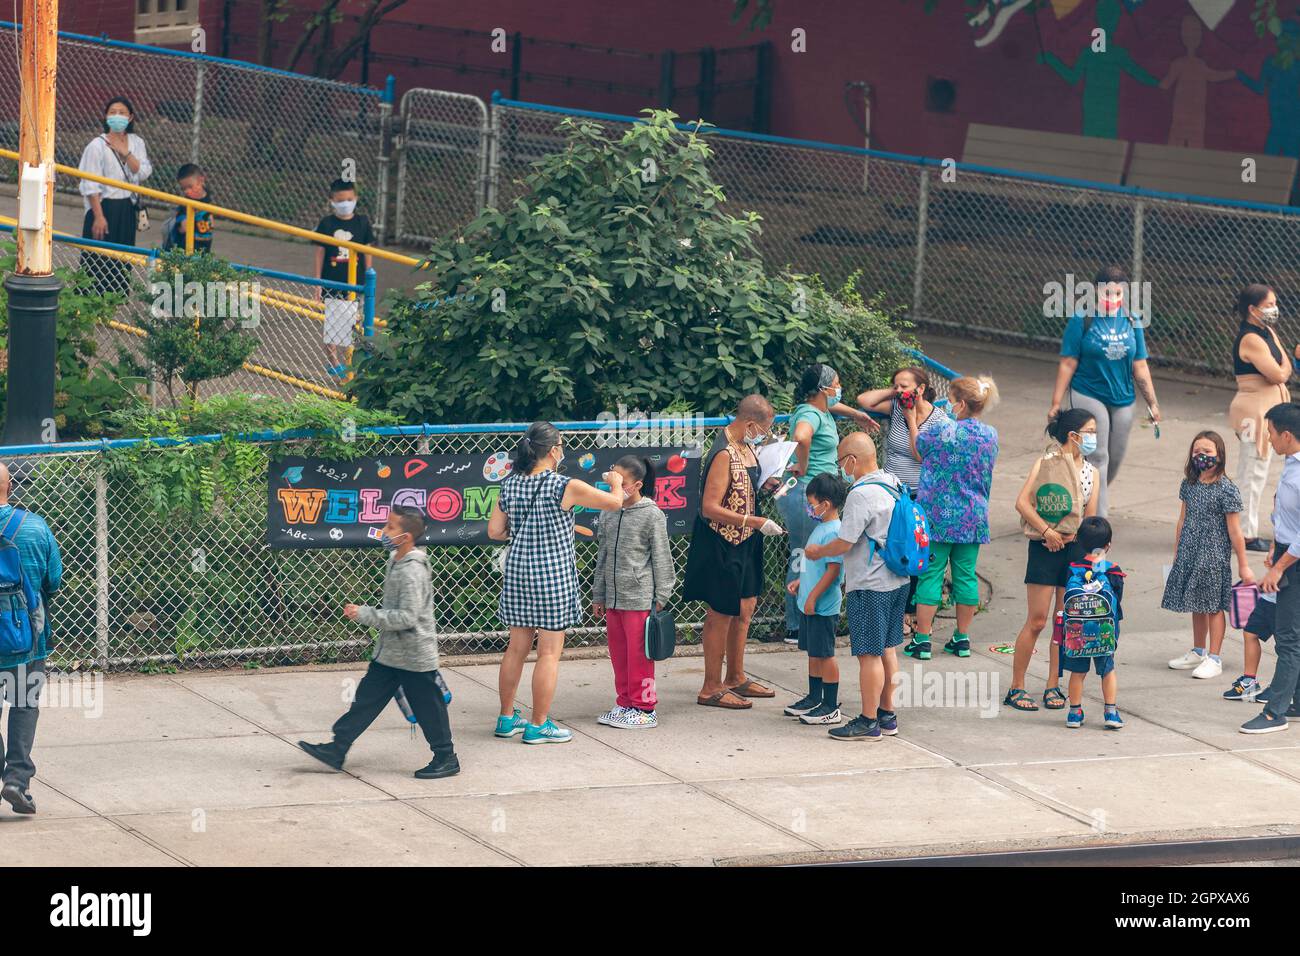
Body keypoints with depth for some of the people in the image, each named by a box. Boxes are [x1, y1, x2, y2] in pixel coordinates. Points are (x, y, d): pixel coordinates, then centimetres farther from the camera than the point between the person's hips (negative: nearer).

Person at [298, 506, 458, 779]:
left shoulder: (413, 572, -24)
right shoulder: (396, 562, 6)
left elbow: (407, 616, -29)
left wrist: (366, 615, -27)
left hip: (415, 657, -9)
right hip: (389, 653, 9)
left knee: (428, 708, 3)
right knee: (367, 698, 9)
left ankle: (446, 759, 17)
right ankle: (337, 749, 11)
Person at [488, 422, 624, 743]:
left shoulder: (510, 485, 1)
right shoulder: (565, 487, -14)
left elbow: (494, 531, 3)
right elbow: (614, 503, -8)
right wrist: (615, 482, 13)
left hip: (517, 572, 6)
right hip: (552, 575, -6)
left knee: (516, 648, 16)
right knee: (549, 653, 2)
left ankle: (507, 717, 24)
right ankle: (539, 725, 4)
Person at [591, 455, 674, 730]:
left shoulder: (652, 516, -7)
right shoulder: (608, 515, 10)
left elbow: (661, 559, -5)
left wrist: (660, 598, -6)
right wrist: (599, 596, 16)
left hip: (639, 598, -6)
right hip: (613, 598, 6)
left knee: (639, 655, -3)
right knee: (618, 653, 10)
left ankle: (644, 707, 5)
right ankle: (625, 704, 20)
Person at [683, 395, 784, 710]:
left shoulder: (745, 446, 6)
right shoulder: (724, 455, -23)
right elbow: (711, 508, -26)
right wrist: (757, 522, -24)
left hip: (744, 542, 9)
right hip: (722, 544, -9)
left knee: (744, 608, 17)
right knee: (722, 614, -1)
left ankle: (735, 678, 31)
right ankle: (711, 689, 7)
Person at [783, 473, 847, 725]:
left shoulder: (833, 532, -20)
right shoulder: (821, 528, 12)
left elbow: (833, 569, -23)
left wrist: (813, 597, -22)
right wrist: (800, 582, 20)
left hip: (823, 607, -10)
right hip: (810, 603, 10)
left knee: (824, 654, -4)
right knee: (812, 652, 18)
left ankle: (831, 707, 2)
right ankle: (814, 698, 29)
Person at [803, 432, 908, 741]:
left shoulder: (861, 494, -20)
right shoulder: (893, 484, 9)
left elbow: (844, 544, -19)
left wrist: (817, 552, 1)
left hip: (869, 587, -9)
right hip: (897, 581, 9)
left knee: (869, 654, -4)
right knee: (888, 649, 16)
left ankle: (868, 722, 0)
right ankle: (887, 715, 23)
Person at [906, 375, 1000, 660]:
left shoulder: (943, 431, -16)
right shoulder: (990, 435, -1)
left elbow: (917, 446, 3)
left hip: (939, 514, -4)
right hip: (973, 516, 4)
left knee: (930, 574, 2)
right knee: (966, 574, 11)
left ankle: (922, 639, 3)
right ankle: (962, 638, 17)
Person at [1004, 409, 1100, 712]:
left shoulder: (1091, 472, 11)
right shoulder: (1046, 463, -3)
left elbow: (1090, 519, 7)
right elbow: (1022, 502, -12)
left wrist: (1068, 536, -9)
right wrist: (1047, 531, -19)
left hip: (1074, 549, 5)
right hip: (1044, 549, -5)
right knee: (1037, 621, -6)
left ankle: (1053, 686, 14)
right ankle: (1016, 687, 1)